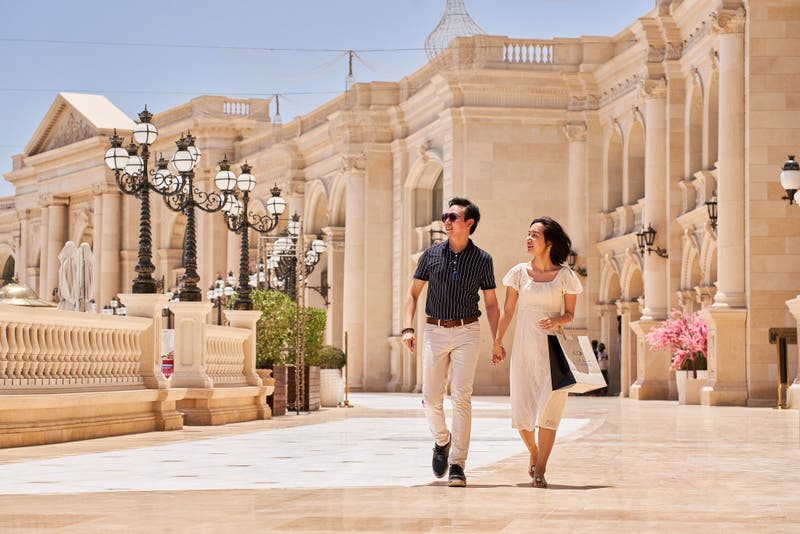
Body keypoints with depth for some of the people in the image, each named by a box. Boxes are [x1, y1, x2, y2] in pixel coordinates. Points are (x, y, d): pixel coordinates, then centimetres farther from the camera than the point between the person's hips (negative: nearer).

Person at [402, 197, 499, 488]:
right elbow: (413, 293, 10)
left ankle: (457, 465, -6)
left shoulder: (482, 259, 2)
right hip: (435, 331, 2)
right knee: (431, 398, 1)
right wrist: (408, 328, -3)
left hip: (467, 332, -2)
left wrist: (497, 342, 1)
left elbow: (491, 303, 7)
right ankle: (441, 441, 30)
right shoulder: (431, 254, 5)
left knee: (461, 398, -8)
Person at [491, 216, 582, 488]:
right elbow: (507, 310, 9)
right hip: (525, 347, 2)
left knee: (548, 410, -9)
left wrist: (557, 320, -17)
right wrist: (497, 342, 4)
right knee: (522, 413, 2)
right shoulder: (520, 272, 6)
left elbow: (571, 314, 4)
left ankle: (540, 471, -3)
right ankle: (533, 452, 32)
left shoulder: (564, 275, 0)